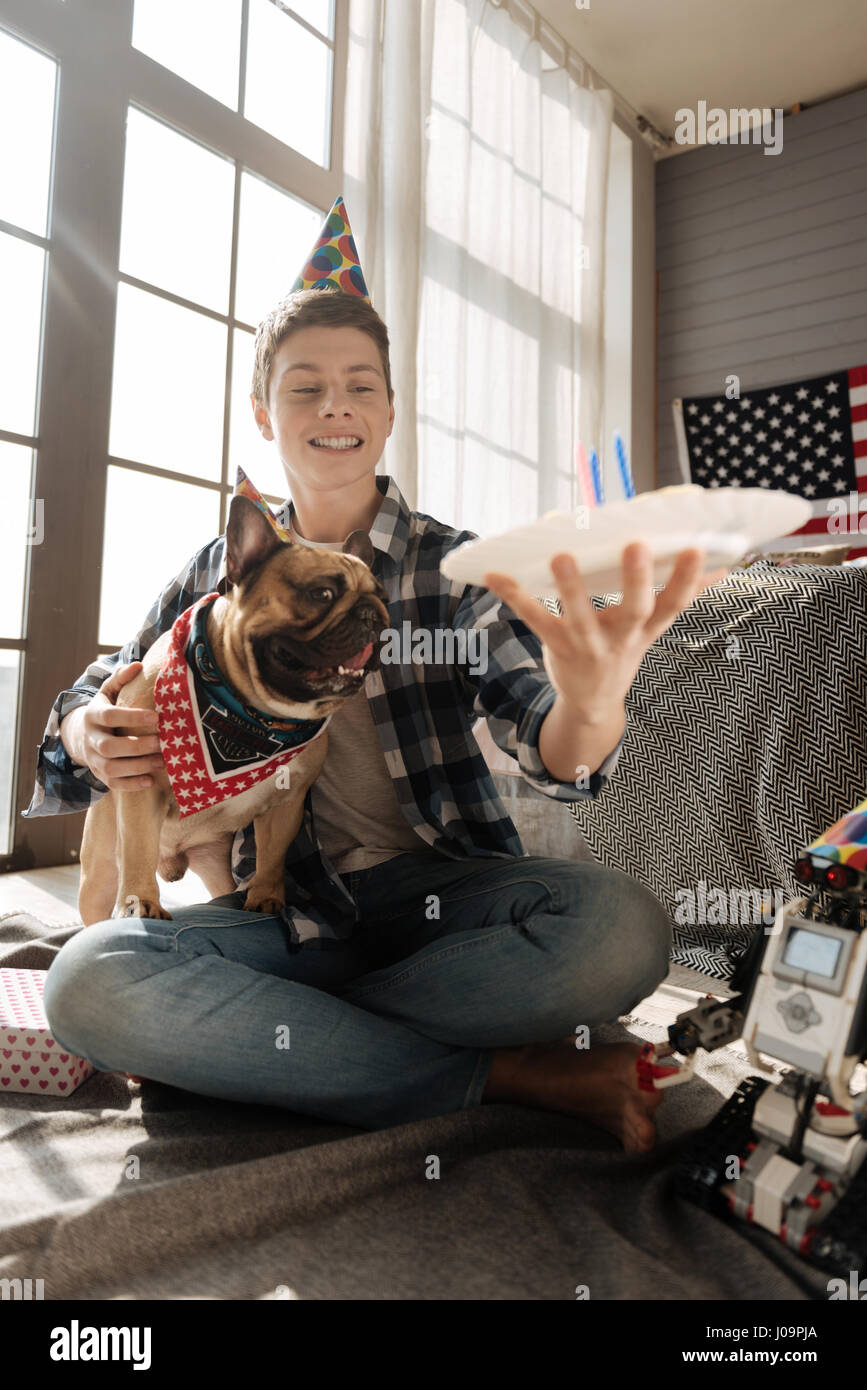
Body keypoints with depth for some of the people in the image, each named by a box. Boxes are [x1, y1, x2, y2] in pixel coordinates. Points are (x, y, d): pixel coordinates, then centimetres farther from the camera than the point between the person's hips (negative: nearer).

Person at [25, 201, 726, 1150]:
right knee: (84, 982, -26)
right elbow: (109, 693, 15)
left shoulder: (456, 566, -1)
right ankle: (509, 1075, -17)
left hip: (436, 891, -1)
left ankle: (249, 1033, -13)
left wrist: (591, 702, -41)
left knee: (623, 929, -30)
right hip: (286, 906, 2)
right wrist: (89, 738, -11)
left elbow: (549, 752, -15)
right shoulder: (222, 573, 6)